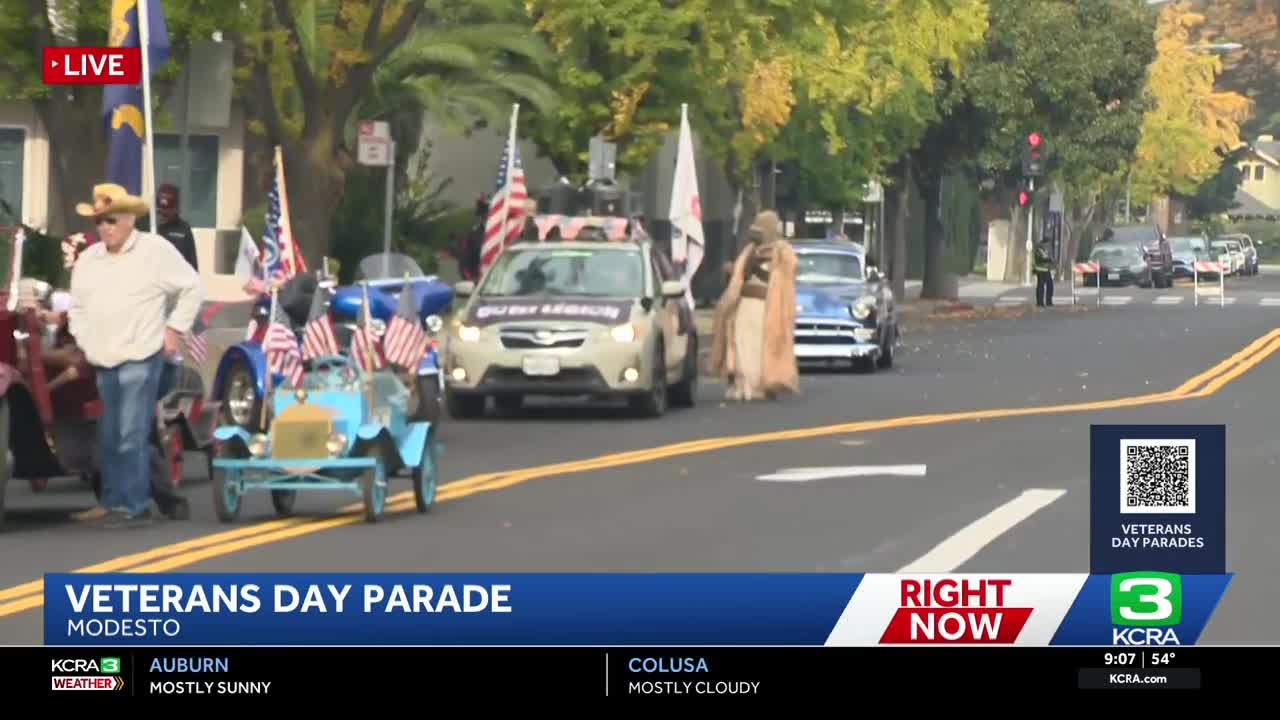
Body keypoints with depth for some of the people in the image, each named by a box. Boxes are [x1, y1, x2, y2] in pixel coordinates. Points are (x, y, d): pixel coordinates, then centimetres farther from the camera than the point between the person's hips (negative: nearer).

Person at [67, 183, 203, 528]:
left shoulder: (156, 250, -3)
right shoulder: (88, 259, 15)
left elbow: (191, 288, 3)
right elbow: (78, 307, 25)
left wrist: (175, 328, 1)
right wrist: (84, 340, 13)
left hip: (140, 358, -6)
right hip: (102, 361, 6)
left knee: (131, 436, -11)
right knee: (109, 438, 7)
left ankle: (132, 505, -8)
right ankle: (115, 501, 13)